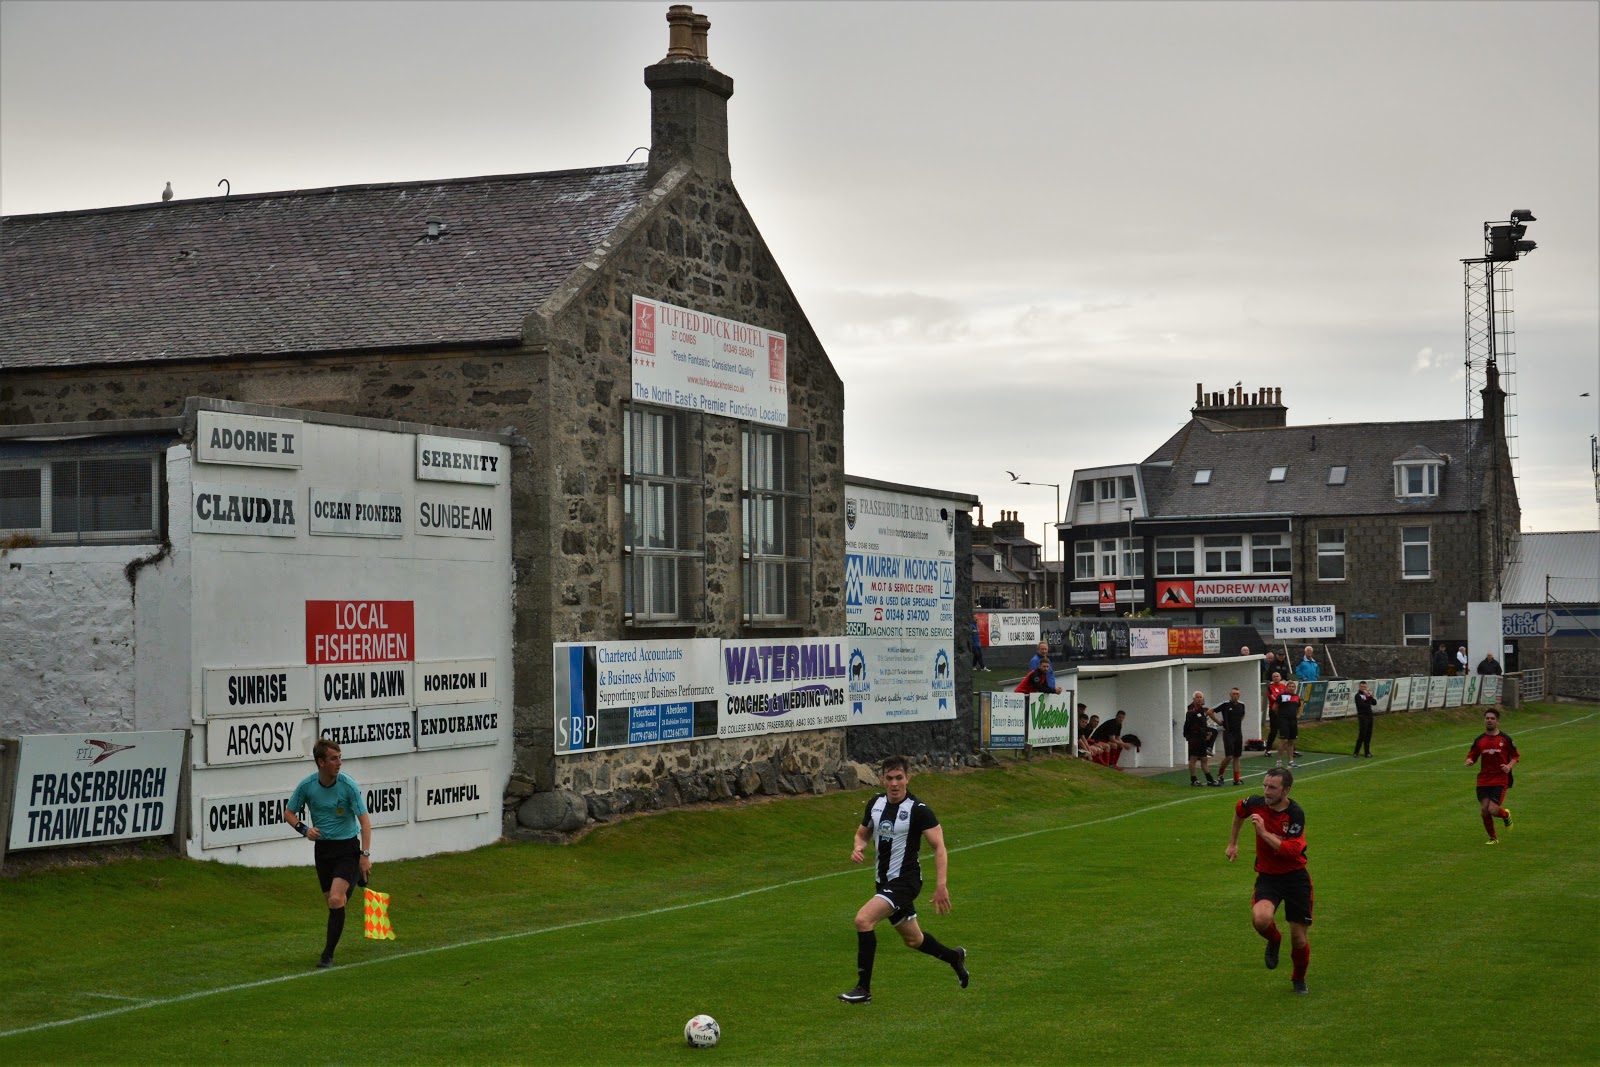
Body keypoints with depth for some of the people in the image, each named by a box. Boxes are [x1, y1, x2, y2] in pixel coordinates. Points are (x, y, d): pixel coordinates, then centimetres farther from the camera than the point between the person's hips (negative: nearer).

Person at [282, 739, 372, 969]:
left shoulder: (348, 784, -15)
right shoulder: (307, 785, -7)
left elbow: (364, 819, -13)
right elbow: (289, 813, 7)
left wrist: (365, 854, -20)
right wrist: (304, 829, -14)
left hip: (348, 847, -4)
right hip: (322, 847, 4)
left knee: (336, 900, -19)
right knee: (331, 901, 6)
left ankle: (328, 954, -9)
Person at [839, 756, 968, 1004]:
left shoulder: (918, 810, -15)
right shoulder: (875, 803, 4)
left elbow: (939, 847, -16)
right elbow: (863, 833, 19)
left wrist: (941, 886, -24)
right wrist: (858, 847, -5)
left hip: (904, 880, -7)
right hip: (885, 881, 7)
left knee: (863, 920, -23)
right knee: (913, 939, 20)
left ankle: (863, 989, -16)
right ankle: (954, 957, 47)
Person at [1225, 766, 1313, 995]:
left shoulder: (1295, 814, -19)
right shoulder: (1255, 804, -7)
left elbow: (1290, 851, -29)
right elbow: (1239, 810, 19)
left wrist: (1264, 832, -32)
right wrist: (1233, 842, 24)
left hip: (1295, 876, -2)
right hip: (1267, 876, 2)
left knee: (1299, 937, 2)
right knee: (1261, 918, -29)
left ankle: (1299, 978, 34)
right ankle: (1274, 940, 9)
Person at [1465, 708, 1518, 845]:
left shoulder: (1505, 739, 0)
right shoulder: (1479, 740, 7)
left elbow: (1516, 756, 8)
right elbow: (1472, 756, 13)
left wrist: (1509, 766, -11)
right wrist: (1469, 761, -11)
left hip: (1500, 781, -3)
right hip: (1483, 781, 3)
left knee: (1493, 810, -14)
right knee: (1484, 810, -2)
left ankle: (1506, 815, 23)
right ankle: (1493, 838, 19)